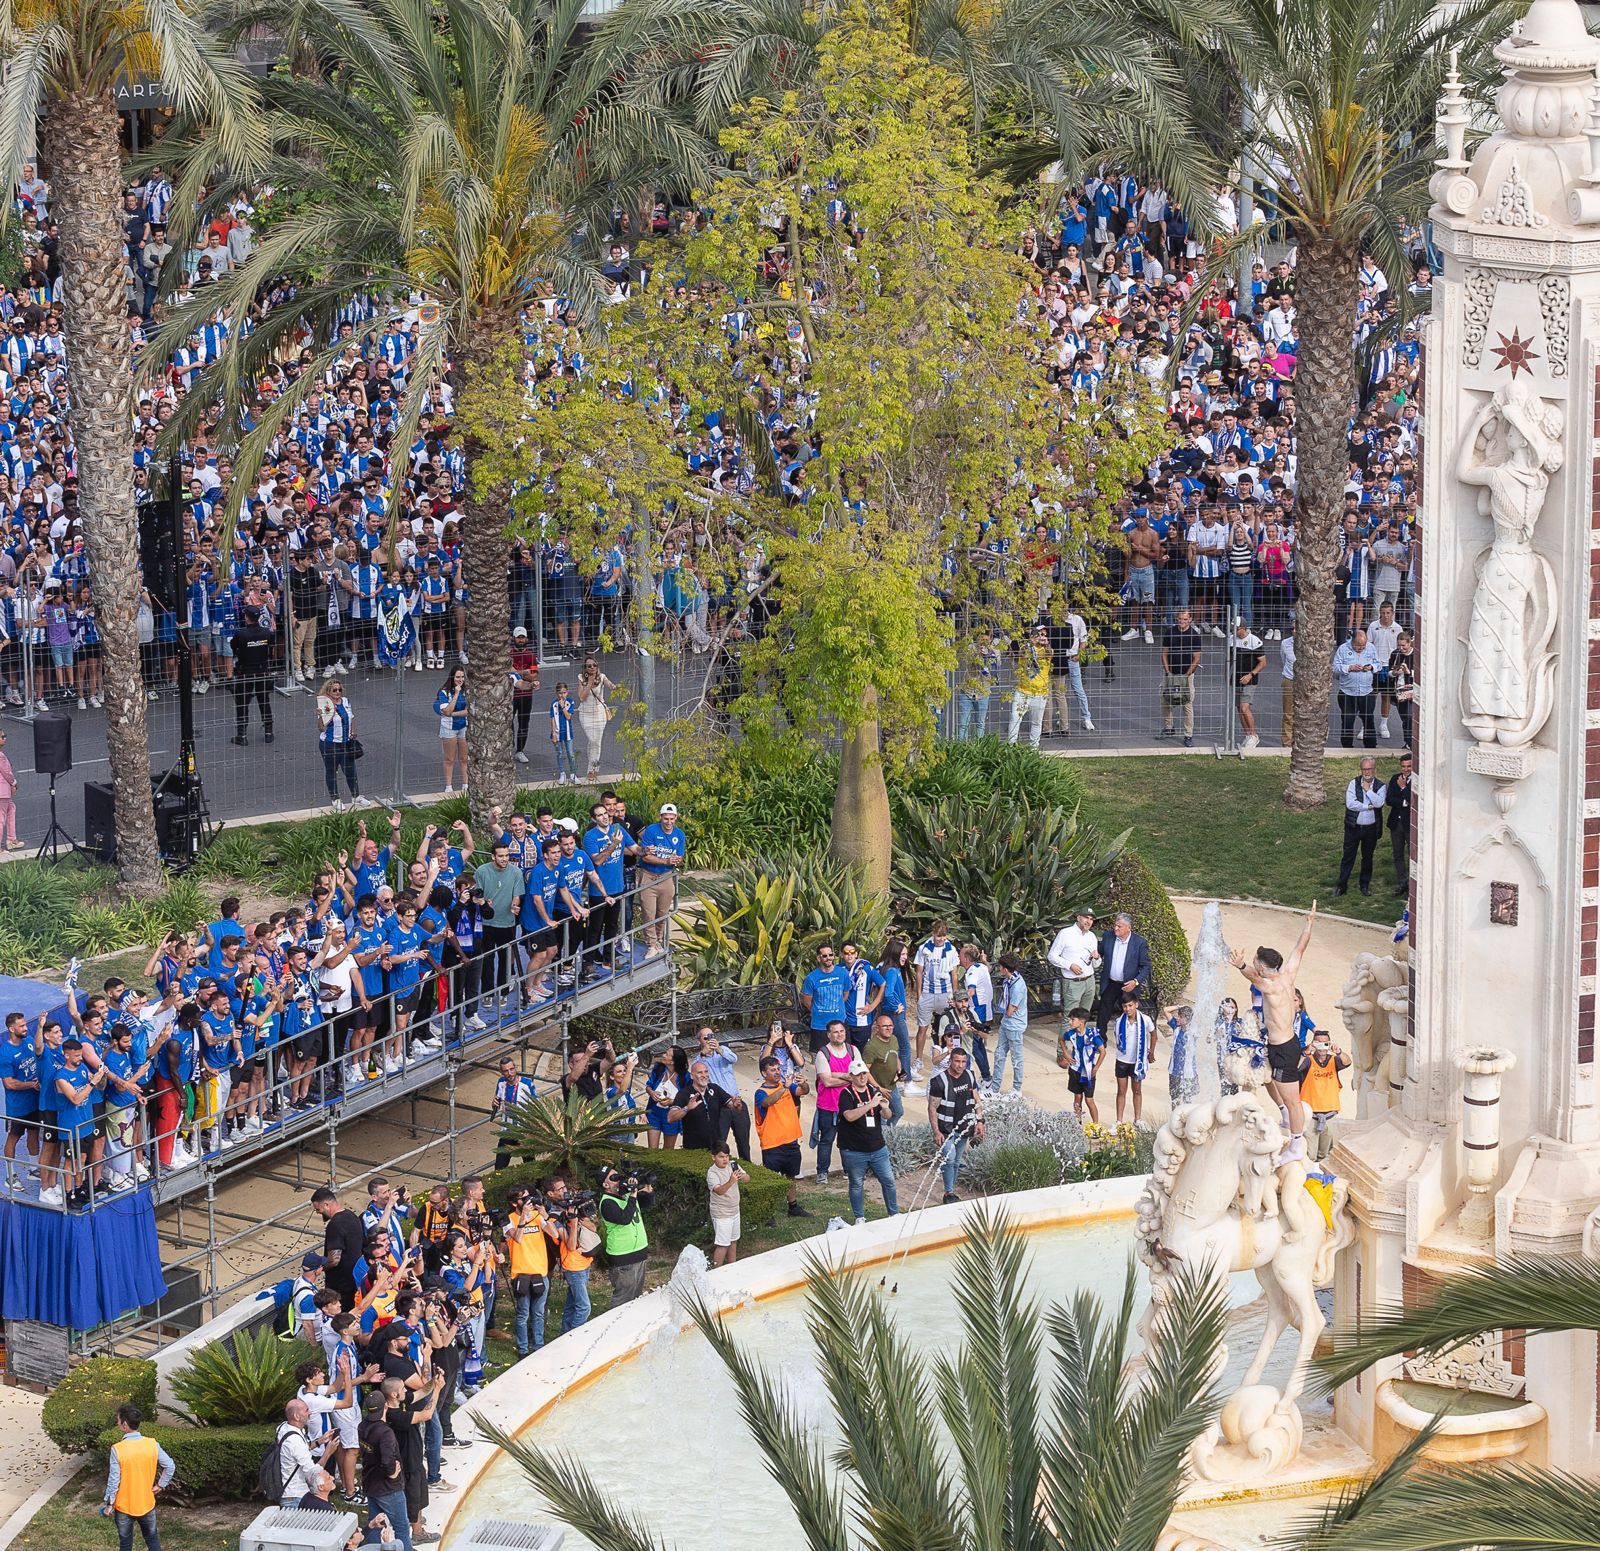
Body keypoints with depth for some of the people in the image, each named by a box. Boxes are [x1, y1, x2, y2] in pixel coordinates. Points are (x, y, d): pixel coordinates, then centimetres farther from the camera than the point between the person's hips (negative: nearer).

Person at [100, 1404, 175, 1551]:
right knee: (152, 1539, 20)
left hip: (124, 1506, -3)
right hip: (147, 1504, 3)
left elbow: (113, 1480, -17)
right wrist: (160, 1485, 10)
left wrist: (109, 1504, -5)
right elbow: (170, 1466, -4)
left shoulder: (117, 1449, -21)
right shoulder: (152, 1444, -11)